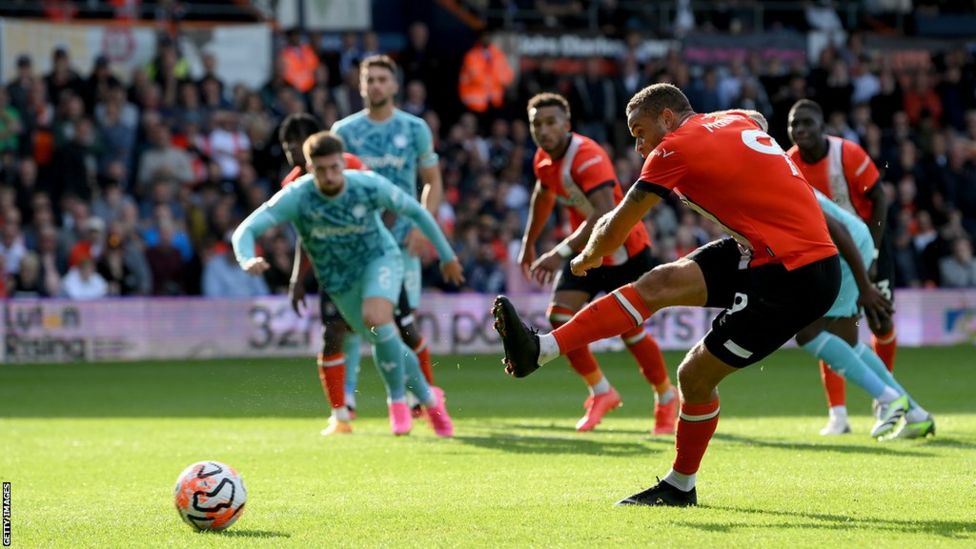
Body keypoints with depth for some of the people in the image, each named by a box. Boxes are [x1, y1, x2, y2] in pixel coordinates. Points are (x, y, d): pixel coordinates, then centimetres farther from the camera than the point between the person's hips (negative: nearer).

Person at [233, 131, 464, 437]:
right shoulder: (296, 197, -26)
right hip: (339, 281, 2)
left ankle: (397, 399, -9)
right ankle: (429, 398, 35)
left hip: (380, 259, -2)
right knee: (385, 343, 9)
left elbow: (415, 211, -8)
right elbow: (246, 230, -32)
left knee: (376, 319, -30)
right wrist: (247, 260, -55)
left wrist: (447, 256, 2)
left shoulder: (369, 186, -25)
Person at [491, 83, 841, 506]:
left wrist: (588, 257, 23)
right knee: (660, 283, 0)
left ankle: (681, 487, 15)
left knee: (696, 375, -2)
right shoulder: (739, 120, 13)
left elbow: (615, 229, 2)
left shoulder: (677, 148, -8)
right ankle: (540, 349, -4)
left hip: (792, 279, -9)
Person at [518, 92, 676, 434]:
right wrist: (529, 243, 27)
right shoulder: (544, 160, -4)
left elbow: (605, 216, -42)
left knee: (631, 330, -5)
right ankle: (601, 393, 10)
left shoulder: (588, 157, -30)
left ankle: (667, 399, 19)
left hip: (625, 251, -7)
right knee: (560, 318, -8)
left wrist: (561, 253, -47)